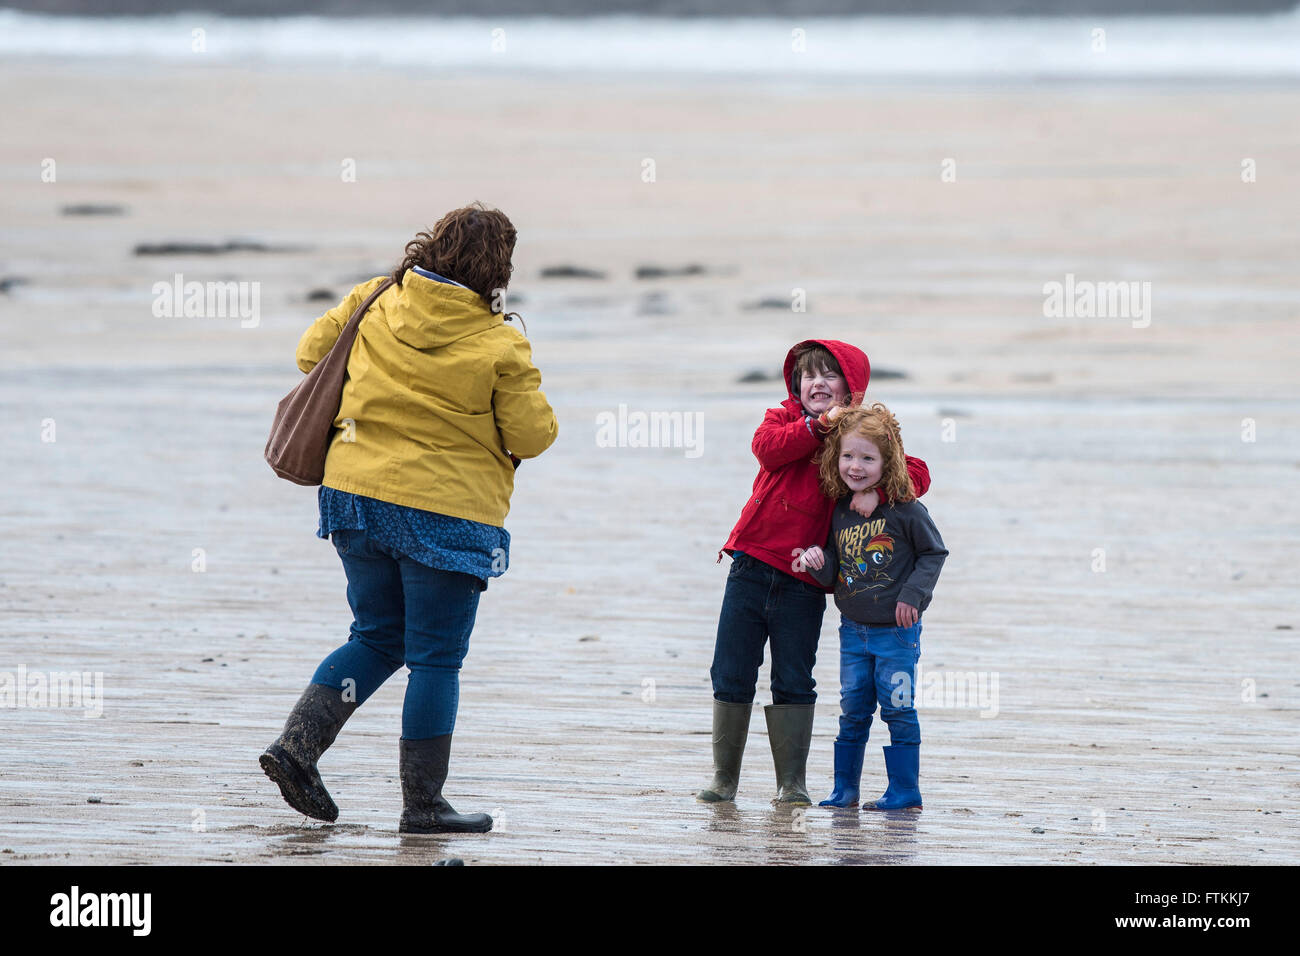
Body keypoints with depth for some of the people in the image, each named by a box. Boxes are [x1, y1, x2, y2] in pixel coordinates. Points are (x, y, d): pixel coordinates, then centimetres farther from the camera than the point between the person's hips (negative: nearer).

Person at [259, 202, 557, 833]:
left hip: (357, 493, 5)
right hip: (447, 514, -5)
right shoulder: (500, 348, -12)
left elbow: (313, 351, 13)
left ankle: (297, 743, 2)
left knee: (377, 639, 19)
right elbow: (533, 436, -7)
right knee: (436, 658, 5)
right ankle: (423, 803, 8)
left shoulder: (376, 301, 1)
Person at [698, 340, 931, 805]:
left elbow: (917, 473, -4)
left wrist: (876, 490, -21)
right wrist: (818, 426, -21)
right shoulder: (783, 419, 8)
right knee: (730, 677, 4)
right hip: (751, 568, 1)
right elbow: (767, 447, -14)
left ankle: (791, 782, 10)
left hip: (803, 585, -1)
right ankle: (723, 778, 14)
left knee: (794, 684, 2)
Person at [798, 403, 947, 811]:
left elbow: (934, 553, -3)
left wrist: (913, 593, -13)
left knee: (897, 710, 0)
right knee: (852, 711, 10)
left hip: (896, 629, -5)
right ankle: (844, 788, 18)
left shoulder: (905, 509, -12)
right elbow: (834, 573, 10)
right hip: (853, 628, 5)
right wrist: (817, 562, -12)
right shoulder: (841, 512, 4)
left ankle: (905, 789, 8)